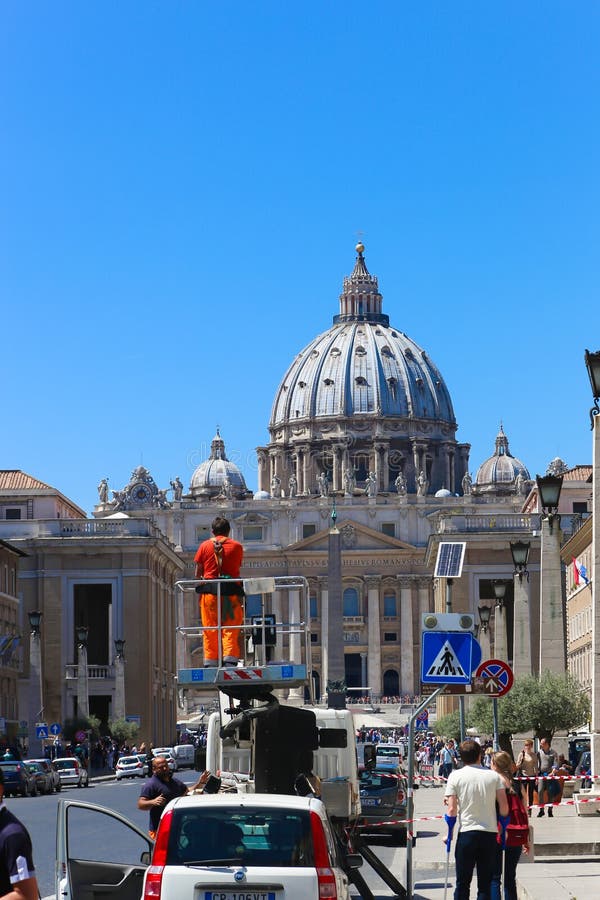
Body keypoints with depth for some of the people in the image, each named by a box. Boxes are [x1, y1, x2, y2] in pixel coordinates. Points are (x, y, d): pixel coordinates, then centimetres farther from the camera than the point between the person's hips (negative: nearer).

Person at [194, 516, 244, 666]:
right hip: (231, 592, 0)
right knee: (231, 630, 0)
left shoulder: (205, 546, 6)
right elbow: (237, 568, 11)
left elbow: (198, 572, 9)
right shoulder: (237, 546, 6)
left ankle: (210, 663, 2)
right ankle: (230, 661, -11)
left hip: (209, 592, 0)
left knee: (210, 631, 4)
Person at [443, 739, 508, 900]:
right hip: (490, 832, 2)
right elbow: (504, 808, -1)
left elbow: (452, 809, -6)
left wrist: (449, 833, 6)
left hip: (466, 832, -1)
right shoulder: (494, 776, 3)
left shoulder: (456, 776, -2)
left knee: (462, 884, 6)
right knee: (485, 884, 7)